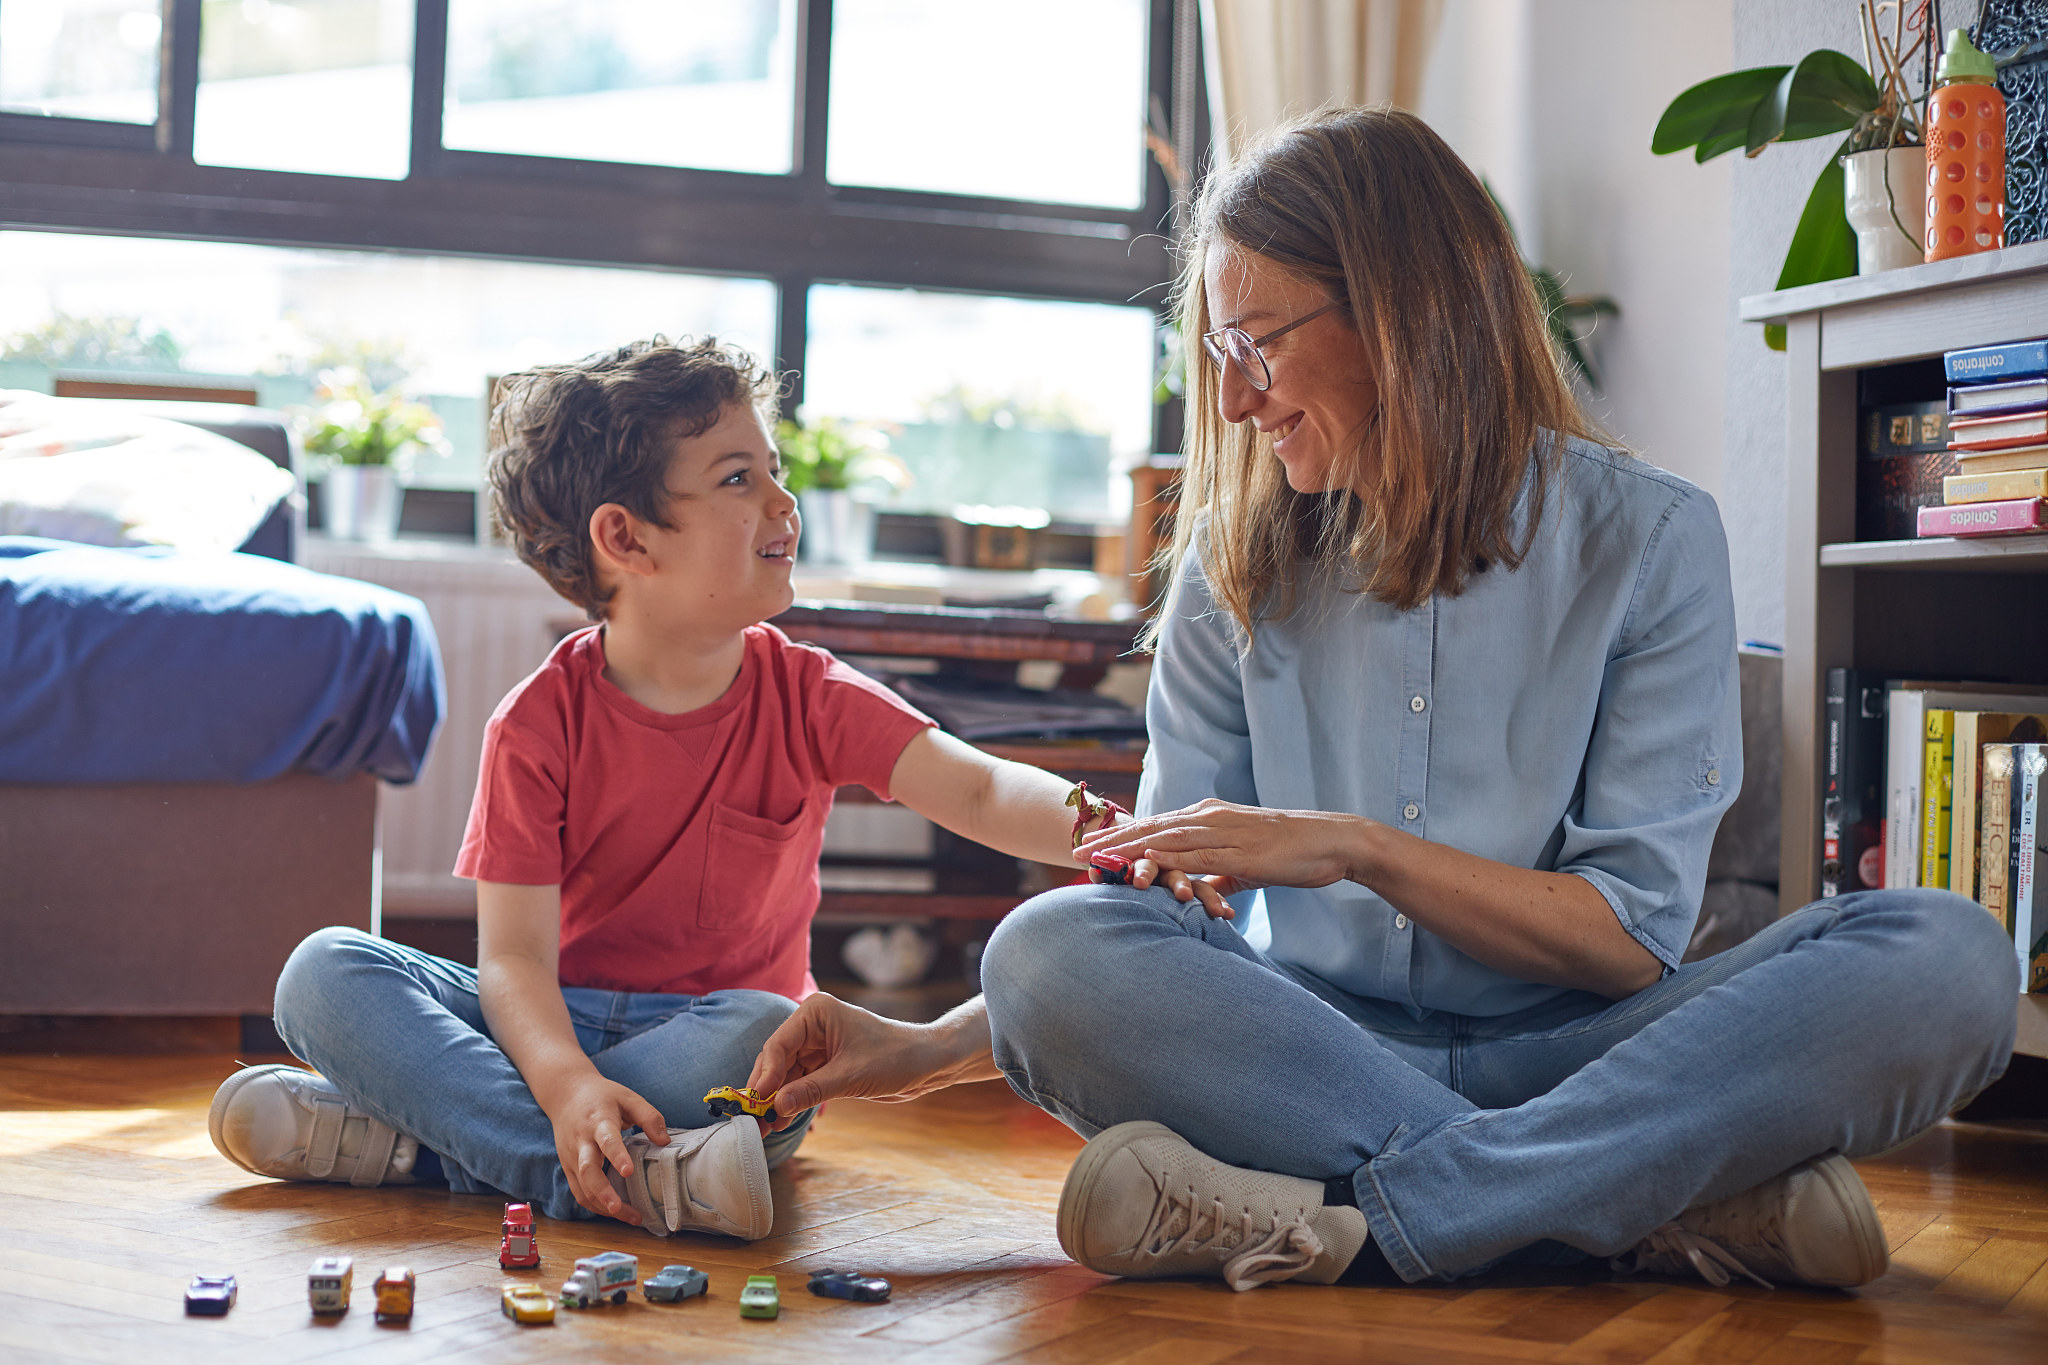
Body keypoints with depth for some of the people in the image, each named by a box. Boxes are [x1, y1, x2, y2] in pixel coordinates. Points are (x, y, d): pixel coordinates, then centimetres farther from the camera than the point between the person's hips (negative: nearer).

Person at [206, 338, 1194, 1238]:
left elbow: (979, 792, -17)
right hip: (556, 1025, 1)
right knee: (326, 973, -21)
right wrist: (566, 1082, -35)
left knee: (766, 1036, -36)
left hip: (709, 1032, 0)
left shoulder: (808, 700, -4)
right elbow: (514, 953, -14)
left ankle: (416, 1141, -27)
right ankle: (632, 1178, -37)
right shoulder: (539, 724, -8)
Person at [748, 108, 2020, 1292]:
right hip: (1312, 1048, 2)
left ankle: (1343, 1220, -33)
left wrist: (1358, 848, -14)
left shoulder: (1649, 535, 0)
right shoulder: (1240, 559, 7)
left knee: (1948, 956, -27)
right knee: (1051, 946, -29)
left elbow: (1635, 939, -5)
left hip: (1565, 1053, -1)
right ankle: (1684, 1208, -32)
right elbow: (1173, 906, 9)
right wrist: (936, 1049, -2)